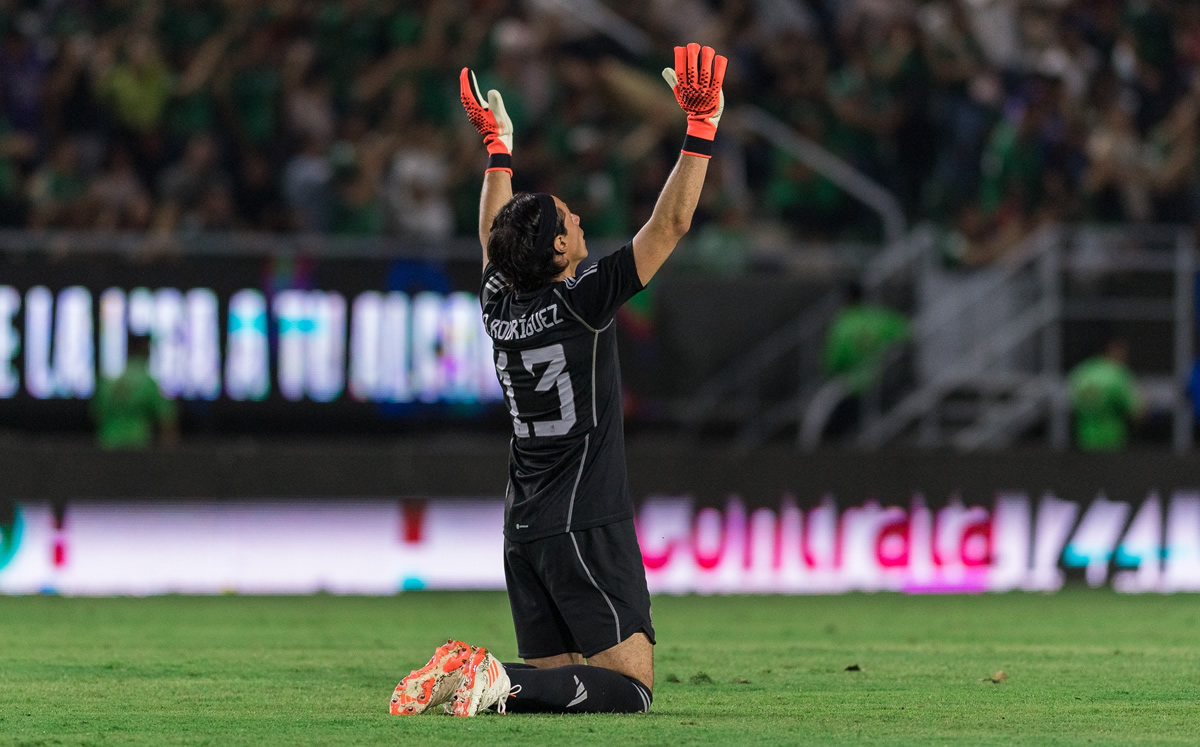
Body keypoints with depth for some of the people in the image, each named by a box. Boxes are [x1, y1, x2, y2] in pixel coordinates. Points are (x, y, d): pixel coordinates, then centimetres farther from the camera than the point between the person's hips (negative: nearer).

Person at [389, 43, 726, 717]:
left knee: (555, 676, 13)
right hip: (587, 528, -8)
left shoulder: (499, 303, 7)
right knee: (631, 687, -10)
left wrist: (498, 147, 39)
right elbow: (670, 225, -13)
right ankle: (500, 685, -27)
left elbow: (493, 233, 29)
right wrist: (702, 129, -10)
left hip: (524, 530, 8)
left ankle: (460, 677, -11)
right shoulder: (581, 304, -11)